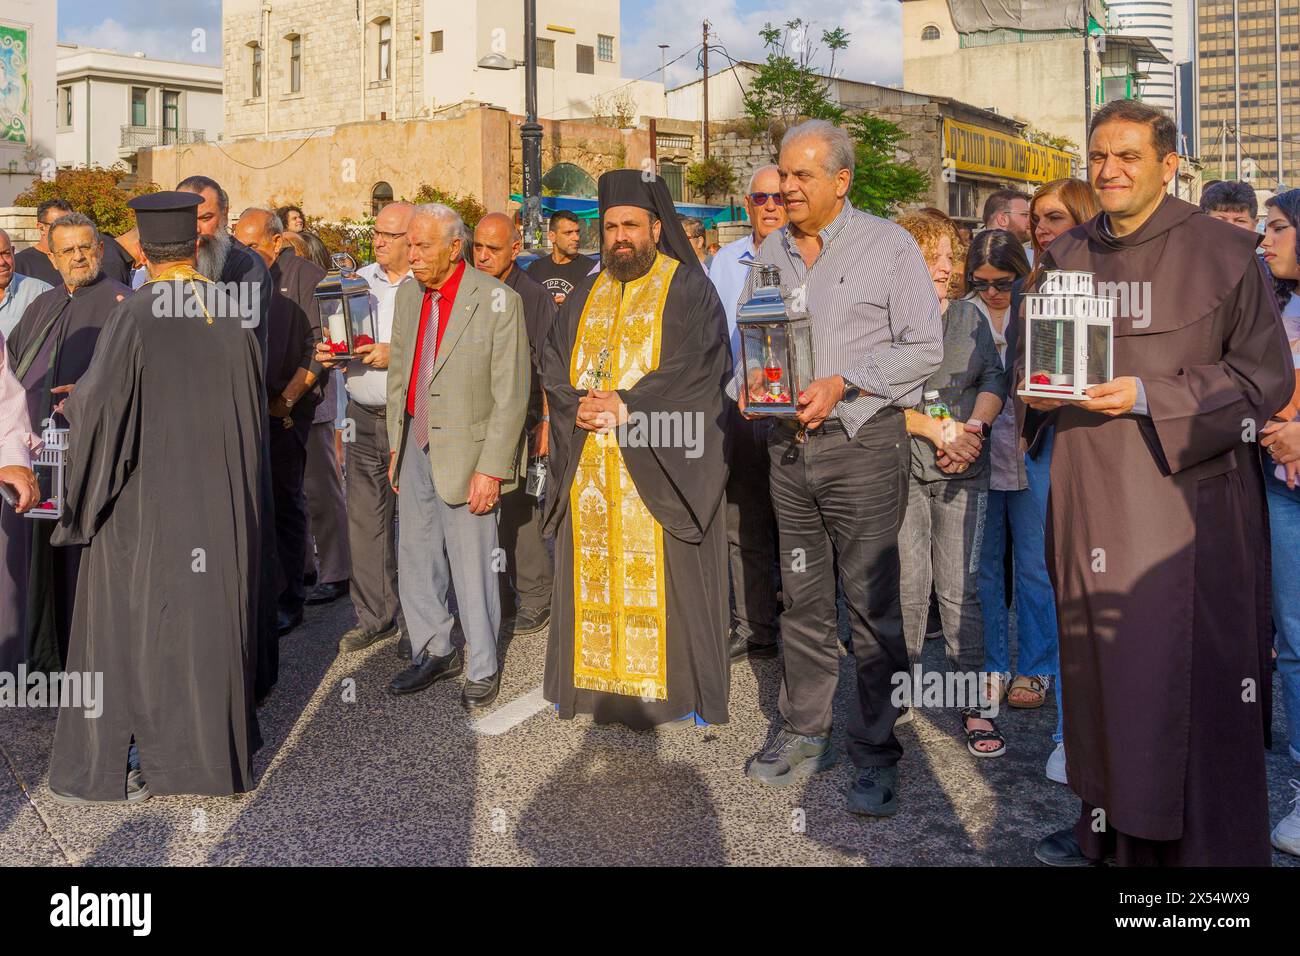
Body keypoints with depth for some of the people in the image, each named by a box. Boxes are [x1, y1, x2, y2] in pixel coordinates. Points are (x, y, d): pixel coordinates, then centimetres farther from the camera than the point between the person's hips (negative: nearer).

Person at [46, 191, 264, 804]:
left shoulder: (134, 316, -15)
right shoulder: (232, 314, -1)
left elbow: (96, 402, -15)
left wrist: (73, 401, 6)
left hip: (146, 499, -4)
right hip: (219, 498, 5)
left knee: (130, 622, 6)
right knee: (211, 615, 15)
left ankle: (122, 765, 12)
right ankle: (216, 742, 25)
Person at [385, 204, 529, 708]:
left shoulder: (497, 301, -13)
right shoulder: (408, 294, 7)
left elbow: (511, 395, -13)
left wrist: (491, 468, -15)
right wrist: (396, 445, 14)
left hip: (466, 450, -6)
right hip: (416, 445, 6)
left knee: (471, 565, 2)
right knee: (415, 557, 14)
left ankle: (482, 667, 19)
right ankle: (434, 652, 32)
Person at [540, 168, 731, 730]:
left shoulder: (688, 289, 0)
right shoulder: (586, 297, 18)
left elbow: (697, 368, -12)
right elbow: (554, 366, 12)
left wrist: (626, 407, -18)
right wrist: (578, 405, -9)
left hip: (659, 467, -5)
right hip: (589, 468, 5)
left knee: (662, 578, -4)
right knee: (592, 575, 7)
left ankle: (676, 700, 5)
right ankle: (591, 689, 17)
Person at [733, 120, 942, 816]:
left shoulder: (888, 246, -3)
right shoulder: (771, 251, 13)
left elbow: (925, 347, -7)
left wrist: (841, 384, -15)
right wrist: (751, 383, -1)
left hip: (862, 441, -5)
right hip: (789, 443, 5)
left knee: (871, 604, -3)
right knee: (801, 599, 12)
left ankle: (875, 754, 8)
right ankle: (804, 733, 24)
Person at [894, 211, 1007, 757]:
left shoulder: (969, 316, 14)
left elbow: (994, 379, 8)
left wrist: (971, 427, -10)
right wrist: (934, 430, -13)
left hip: (962, 470, 2)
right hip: (899, 466, -2)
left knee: (960, 588, 0)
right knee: (907, 585, 1)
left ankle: (973, 705, 6)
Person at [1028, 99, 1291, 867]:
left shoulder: (1222, 251, -5)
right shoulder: (1067, 257, 11)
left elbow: (1266, 377, -6)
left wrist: (1150, 397, -16)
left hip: (1186, 494, -5)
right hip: (1092, 494, 5)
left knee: (1188, 673, -2)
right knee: (1099, 662, 11)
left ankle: (1205, 843, 13)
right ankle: (1107, 822, 27)